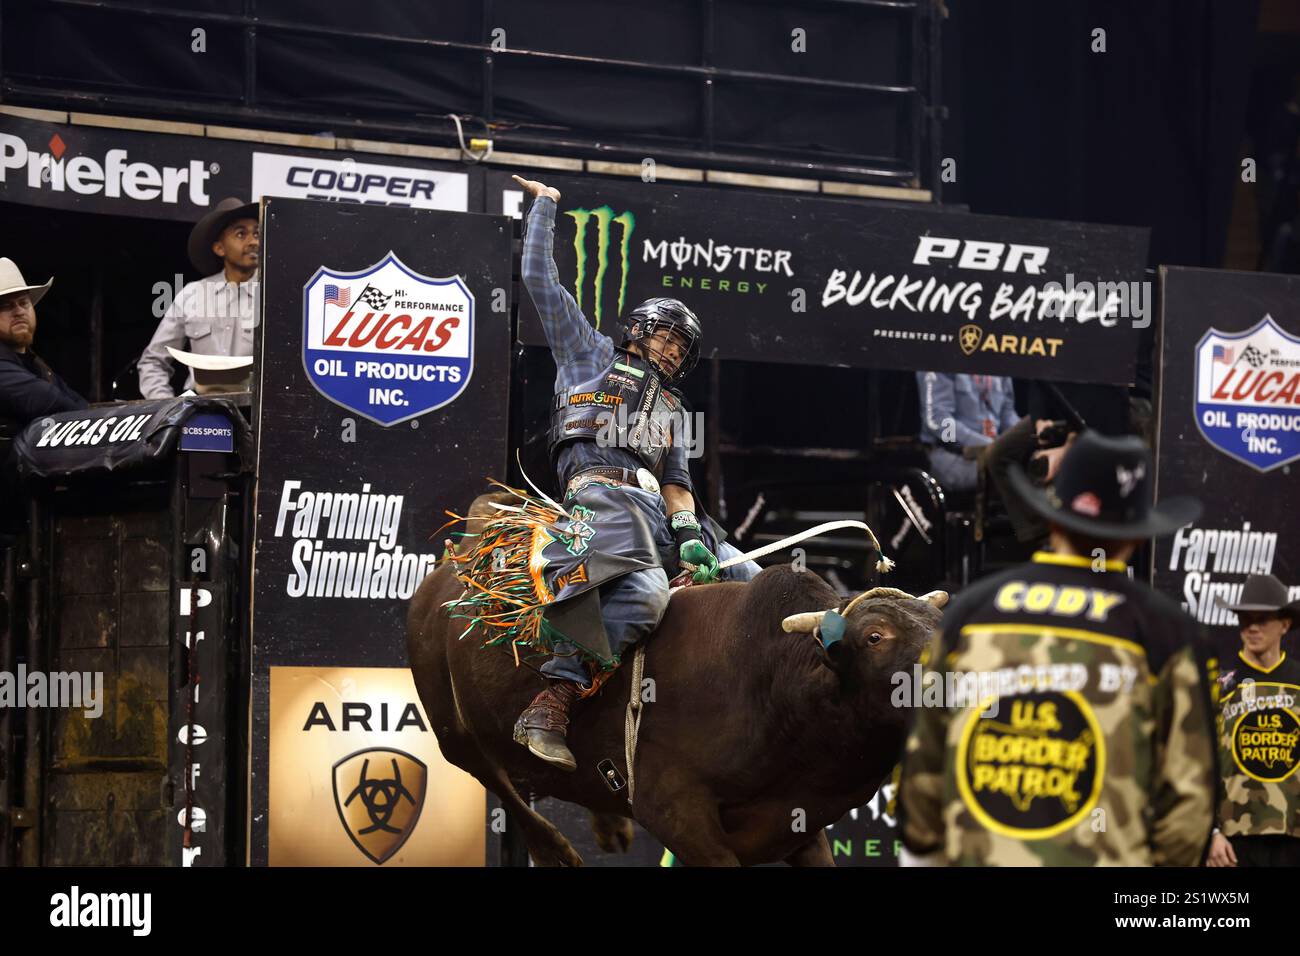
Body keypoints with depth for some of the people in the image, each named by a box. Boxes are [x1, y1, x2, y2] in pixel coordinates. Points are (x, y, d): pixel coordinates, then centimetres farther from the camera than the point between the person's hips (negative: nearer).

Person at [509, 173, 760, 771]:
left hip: (656, 506, 7)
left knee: (748, 579, -9)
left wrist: (688, 533, 1)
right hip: (603, 489, -7)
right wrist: (545, 206, 24)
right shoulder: (591, 352, 23)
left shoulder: (671, 409, 36)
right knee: (645, 594, -35)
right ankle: (549, 706, -43)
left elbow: (676, 478, 22)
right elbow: (539, 279, 19)